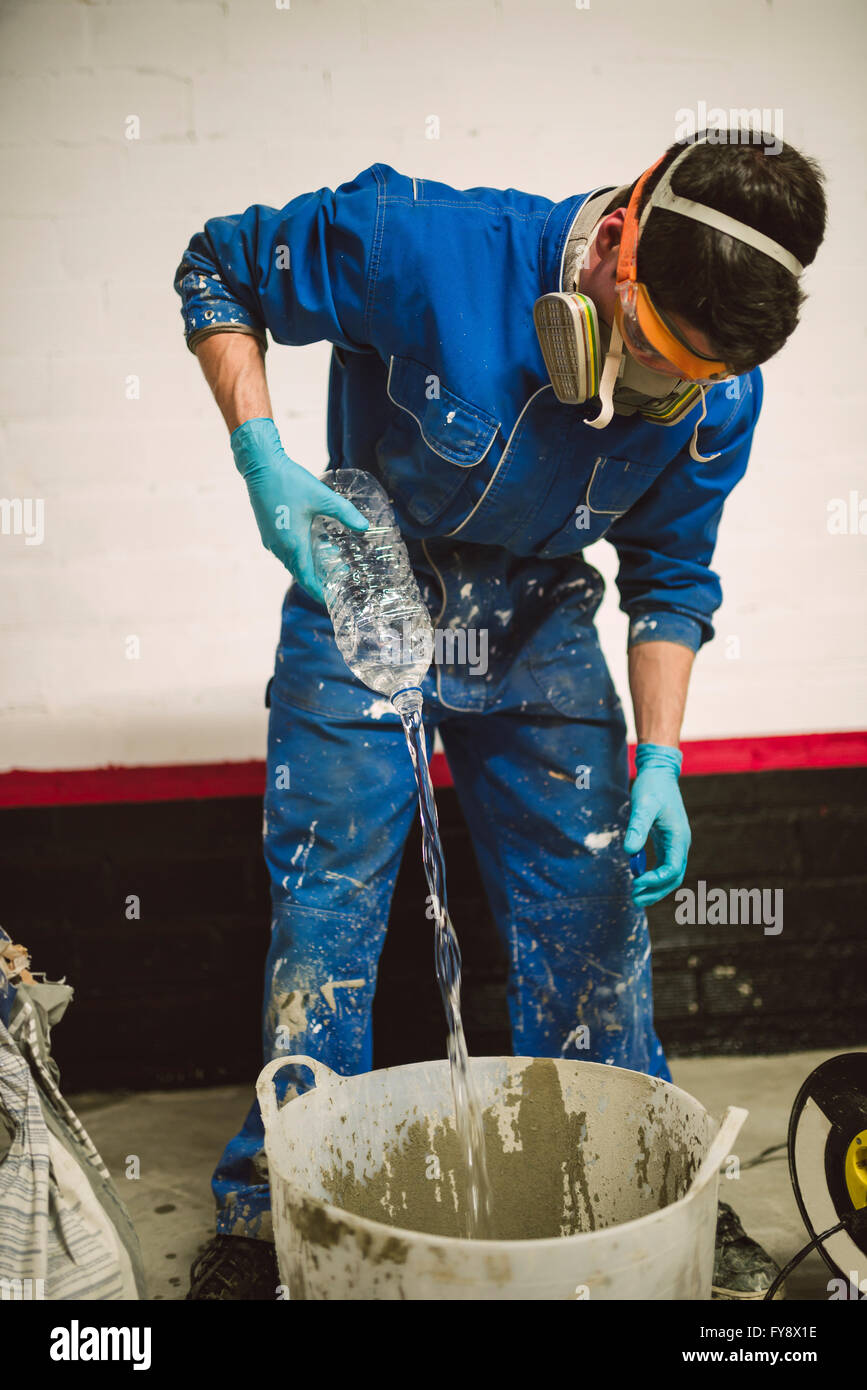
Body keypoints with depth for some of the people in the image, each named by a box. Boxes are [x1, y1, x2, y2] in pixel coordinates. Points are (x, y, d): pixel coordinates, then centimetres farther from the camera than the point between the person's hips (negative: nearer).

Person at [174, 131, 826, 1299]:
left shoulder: (720, 395, -14)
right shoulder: (423, 247, -27)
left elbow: (672, 579, 0)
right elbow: (219, 267, -11)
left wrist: (660, 762, -9)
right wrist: (261, 457, -24)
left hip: (540, 623, 3)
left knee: (594, 909, 4)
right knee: (324, 906, -2)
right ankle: (277, 1213, 17)